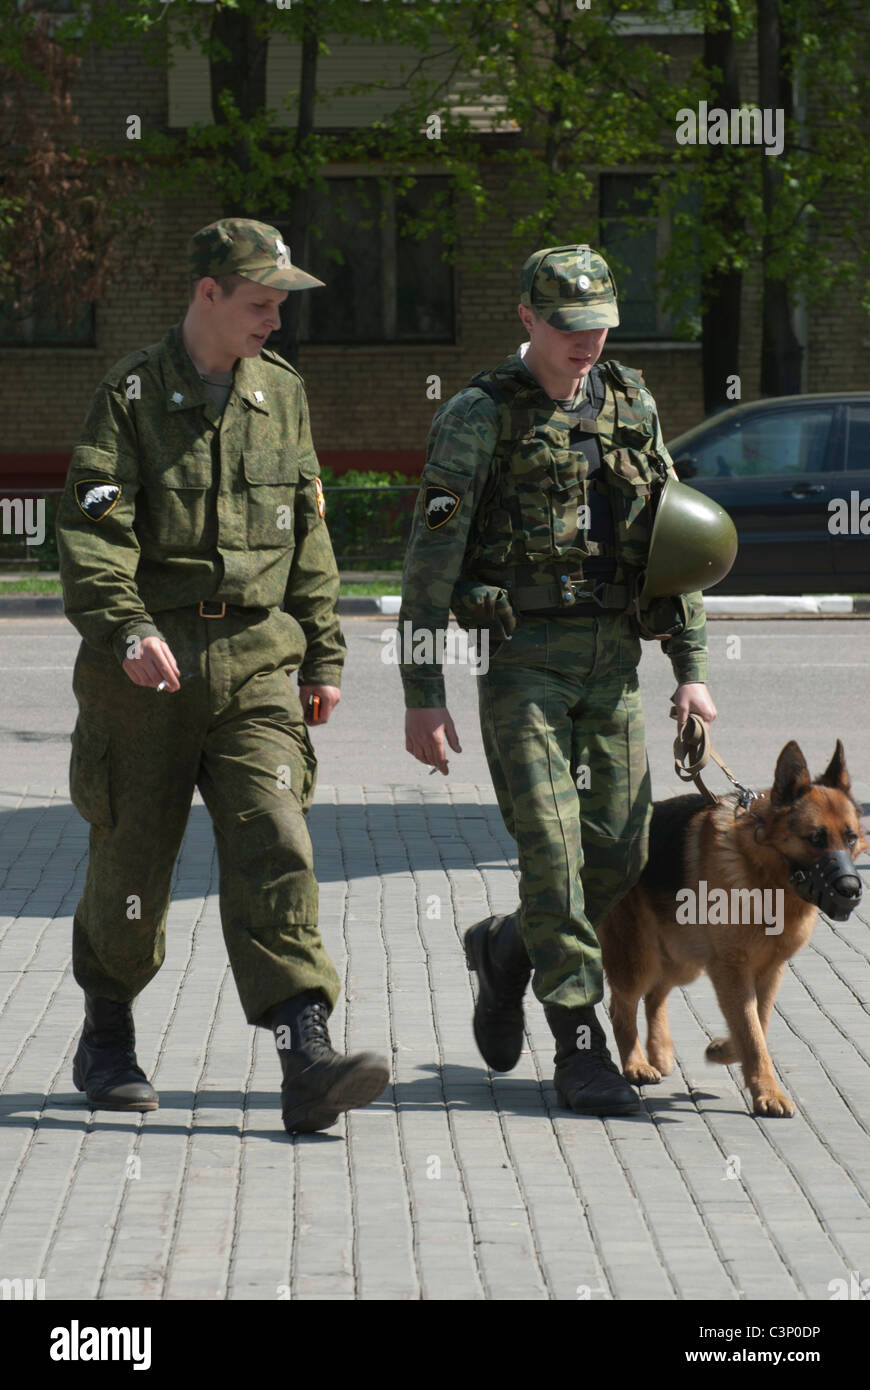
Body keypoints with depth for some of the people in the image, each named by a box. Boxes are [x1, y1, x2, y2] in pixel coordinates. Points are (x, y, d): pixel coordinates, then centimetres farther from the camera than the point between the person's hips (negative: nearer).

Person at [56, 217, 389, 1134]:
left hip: (257, 663, 3)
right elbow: (92, 532, -13)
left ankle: (307, 1064, -18)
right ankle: (106, 1040, 30)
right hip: (147, 672, -3)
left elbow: (307, 536, 18)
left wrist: (322, 655, 15)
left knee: (275, 855, -11)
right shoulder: (131, 395, -4)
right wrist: (125, 628, -28)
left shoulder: (282, 394, 11)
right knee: (130, 868, 7)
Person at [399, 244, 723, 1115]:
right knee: (551, 843, -10)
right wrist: (421, 696, -10)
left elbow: (675, 545, 14)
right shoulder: (478, 418, -5)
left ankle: (504, 950, 31)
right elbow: (429, 564, -6)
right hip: (522, 655, -5)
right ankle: (579, 1047, -2)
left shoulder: (631, 409, 10)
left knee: (620, 852, 3)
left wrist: (691, 668, 7)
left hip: (614, 656, 5)